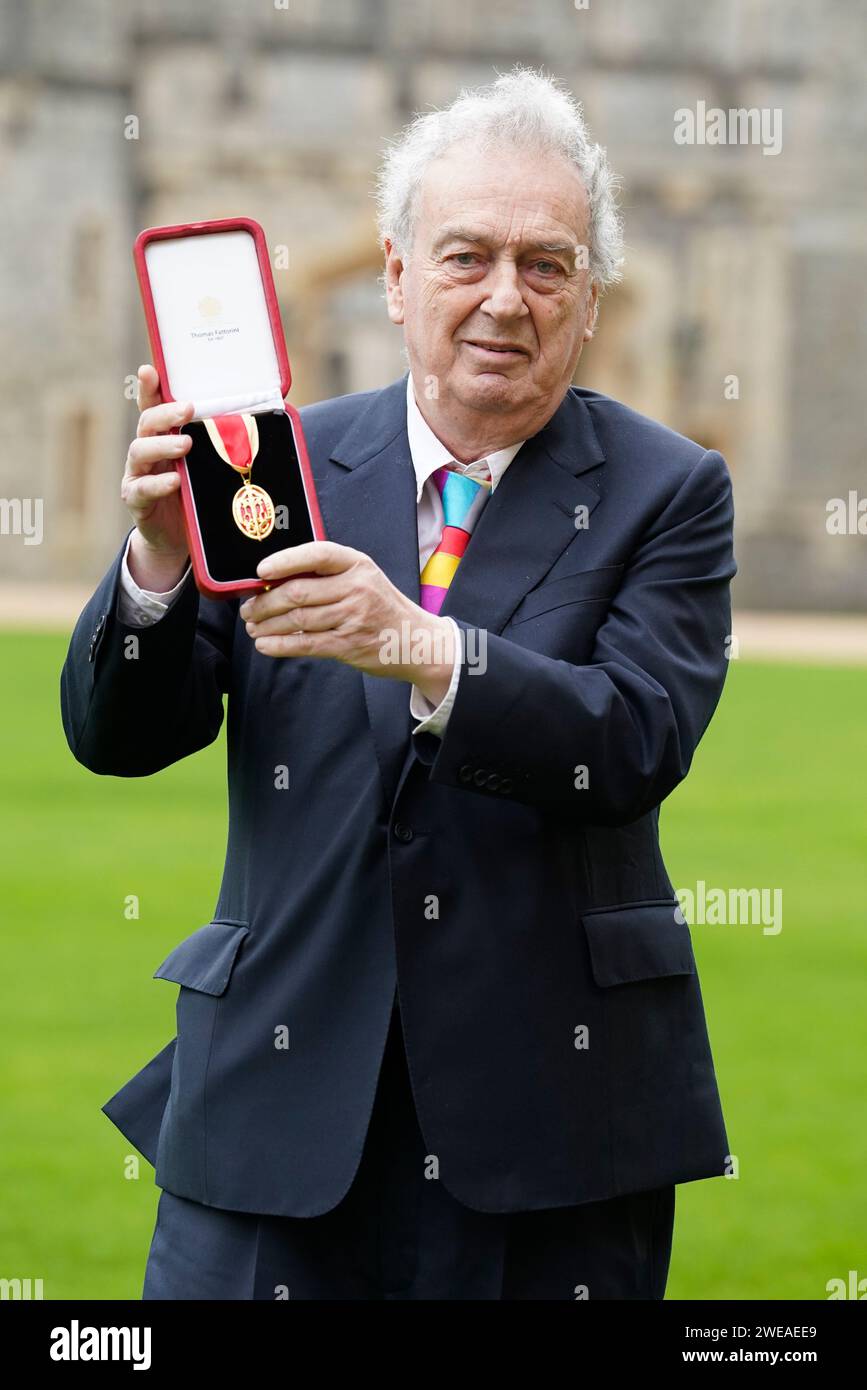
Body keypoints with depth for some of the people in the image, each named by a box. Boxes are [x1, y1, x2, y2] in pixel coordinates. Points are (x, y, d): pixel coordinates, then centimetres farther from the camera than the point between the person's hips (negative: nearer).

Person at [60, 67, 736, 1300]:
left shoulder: (667, 492, 1)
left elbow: (641, 743, -15)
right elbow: (115, 737, 1)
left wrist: (418, 648, -31)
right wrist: (160, 556, -20)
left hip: (546, 1114, -1)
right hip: (279, 1100, 1)